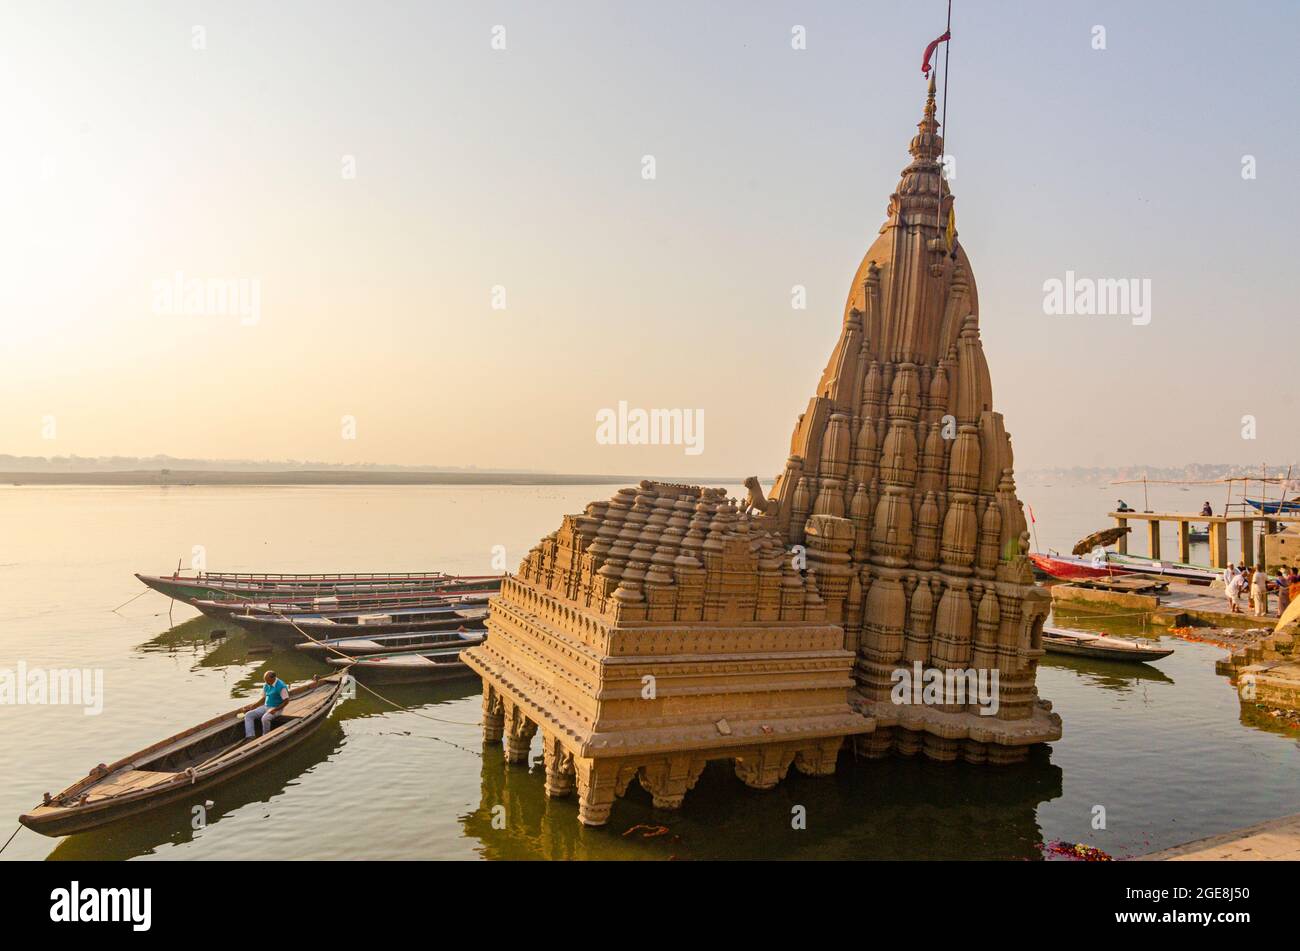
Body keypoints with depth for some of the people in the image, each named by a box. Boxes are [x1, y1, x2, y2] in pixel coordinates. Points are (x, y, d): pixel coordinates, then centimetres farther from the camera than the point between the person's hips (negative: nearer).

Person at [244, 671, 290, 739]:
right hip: (265, 707, 8)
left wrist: (275, 709, -21)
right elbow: (263, 698, 17)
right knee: (248, 715, -10)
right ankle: (250, 737, -22)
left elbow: (286, 701, -16)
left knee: (265, 718, -36)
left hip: (275, 709, -8)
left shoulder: (281, 686, -18)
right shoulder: (266, 685, 5)